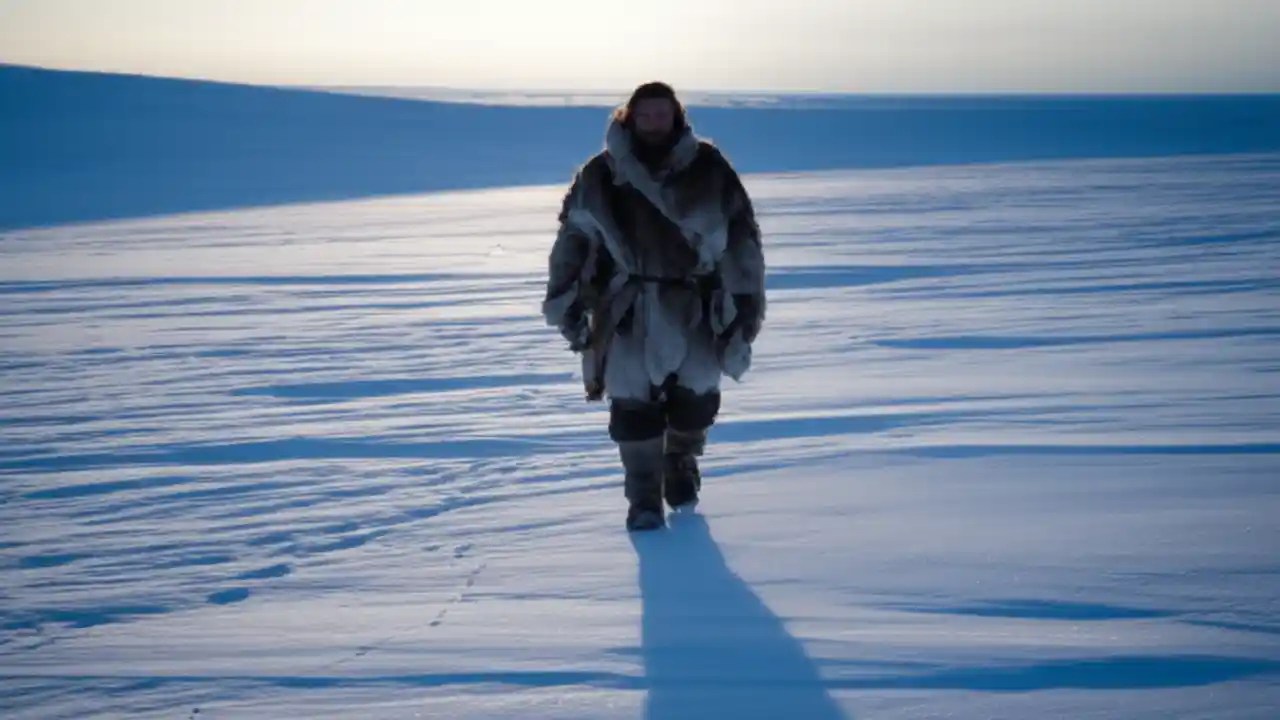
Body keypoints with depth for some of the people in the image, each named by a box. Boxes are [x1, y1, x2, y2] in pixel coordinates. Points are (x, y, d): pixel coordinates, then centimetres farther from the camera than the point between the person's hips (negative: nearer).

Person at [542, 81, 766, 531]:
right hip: (629, 310, 0)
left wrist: (747, 303, -1)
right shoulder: (601, 176, -1)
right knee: (633, 403, -4)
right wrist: (567, 302, 0)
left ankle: (681, 463, 36)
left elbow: (742, 239, 2)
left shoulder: (708, 170, -2)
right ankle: (643, 495, 12)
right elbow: (573, 238, 4)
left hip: (693, 307, 1)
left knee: (696, 396, 5)